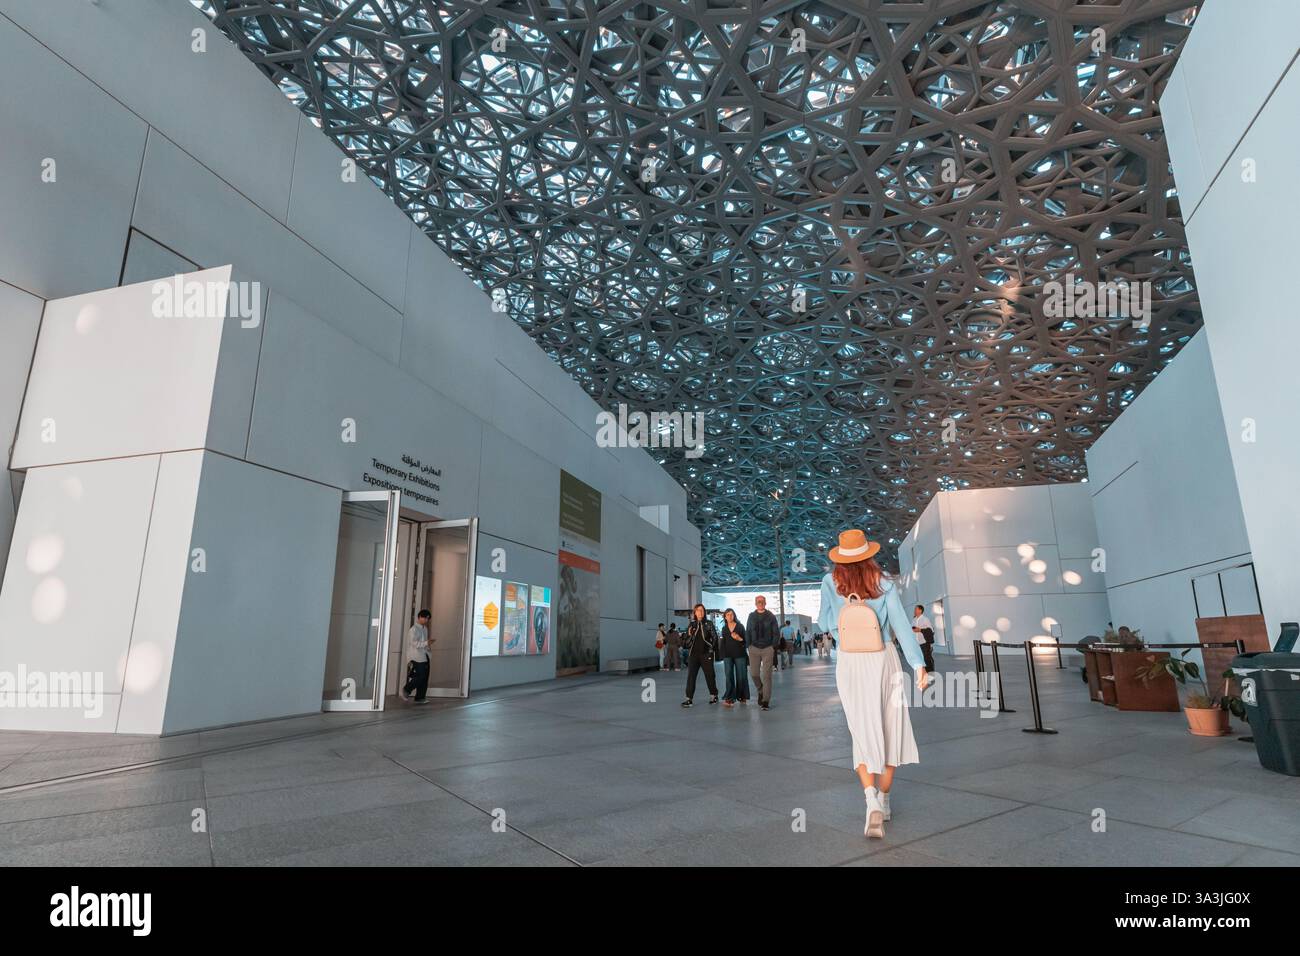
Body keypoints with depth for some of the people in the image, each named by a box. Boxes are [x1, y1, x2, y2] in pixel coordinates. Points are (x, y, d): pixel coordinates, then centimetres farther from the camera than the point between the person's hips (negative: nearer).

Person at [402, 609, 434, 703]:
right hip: (417, 657, -8)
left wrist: (428, 642, 6)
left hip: (425, 656, 8)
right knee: (420, 676, -9)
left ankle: (420, 698, 13)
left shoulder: (425, 629, 16)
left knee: (425, 677, 5)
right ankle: (406, 690, 13)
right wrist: (426, 643, -26)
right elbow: (414, 643, -19)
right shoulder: (414, 629, -10)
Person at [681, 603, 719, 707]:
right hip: (693, 654, 2)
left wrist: (713, 650, -9)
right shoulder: (691, 625, 8)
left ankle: (713, 695, 24)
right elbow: (687, 642, 11)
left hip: (706, 654, -2)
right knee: (690, 676, -4)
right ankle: (689, 698, -2)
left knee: (710, 675, 7)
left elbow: (715, 638, -1)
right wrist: (689, 635, -9)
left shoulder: (709, 624, 1)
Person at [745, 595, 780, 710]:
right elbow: (747, 632, 10)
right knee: (753, 673, 1)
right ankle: (761, 691, 30)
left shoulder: (771, 616, 2)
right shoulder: (751, 616, 7)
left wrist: (774, 647, -4)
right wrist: (748, 646, 4)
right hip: (754, 648, 2)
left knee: (766, 675, -4)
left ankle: (765, 701, 3)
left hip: (768, 648, -2)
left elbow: (776, 633, 3)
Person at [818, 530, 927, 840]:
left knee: (863, 733, 5)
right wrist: (919, 664, -15)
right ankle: (884, 798, 25)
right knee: (889, 730, 17)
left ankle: (871, 801, -14)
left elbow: (824, 624, -1)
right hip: (882, 663, 0)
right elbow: (901, 625, -14)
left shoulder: (830, 583, -7)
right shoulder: (883, 585, -7)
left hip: (849, 665, 0)